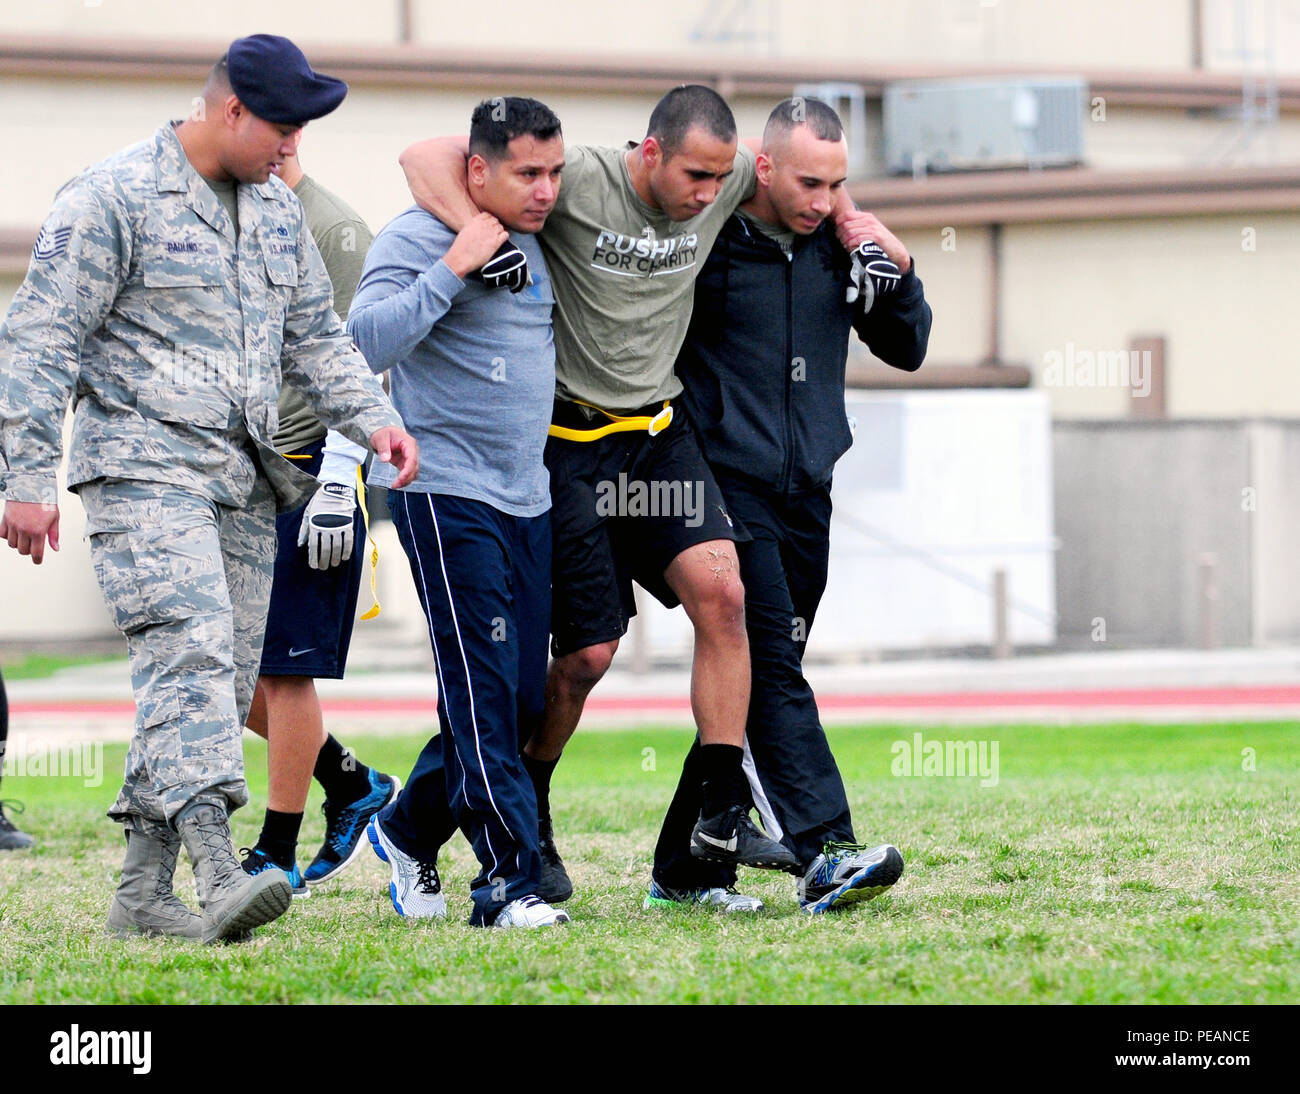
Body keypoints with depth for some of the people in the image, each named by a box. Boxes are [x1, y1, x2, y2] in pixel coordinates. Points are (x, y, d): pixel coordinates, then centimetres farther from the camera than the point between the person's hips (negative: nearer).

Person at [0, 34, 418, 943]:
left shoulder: (276, 210, 16)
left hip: (244, 483, 8)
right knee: (191, 652, -22)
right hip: (145, 467, -8)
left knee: (225, 682, 5)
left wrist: (374, 418, 4)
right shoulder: (115, 198, -7)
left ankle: (143, 893, 10)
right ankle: (219, 872, -34)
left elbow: (314, 336, 23)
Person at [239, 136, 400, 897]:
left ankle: (278, 856, 3)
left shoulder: (333, 229, -10)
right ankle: (354, 787, 23)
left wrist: (337, 486, -20)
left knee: (283, 667, -5)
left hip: (303, 468, -8)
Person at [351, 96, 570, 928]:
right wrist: (452, 270, -23)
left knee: (524, 697, 8)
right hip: (446, 492, -8)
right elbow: (366, 343, -21)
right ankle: (509, 881, -12)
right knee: (484, 689, -12)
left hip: (527, 499, 8)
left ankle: (410, 831, 26)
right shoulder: (418, 238, -9)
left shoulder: (535, 242, 14)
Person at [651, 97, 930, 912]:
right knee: (771, 670, -17)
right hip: (727, 489, -6)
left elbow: (907, 350, 14)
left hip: (806, 495, 6)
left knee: (755, 687, 8)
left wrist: (896, 271, 0)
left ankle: (687, 870, 16)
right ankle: (825, 853, -26)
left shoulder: (839, 246, 8)